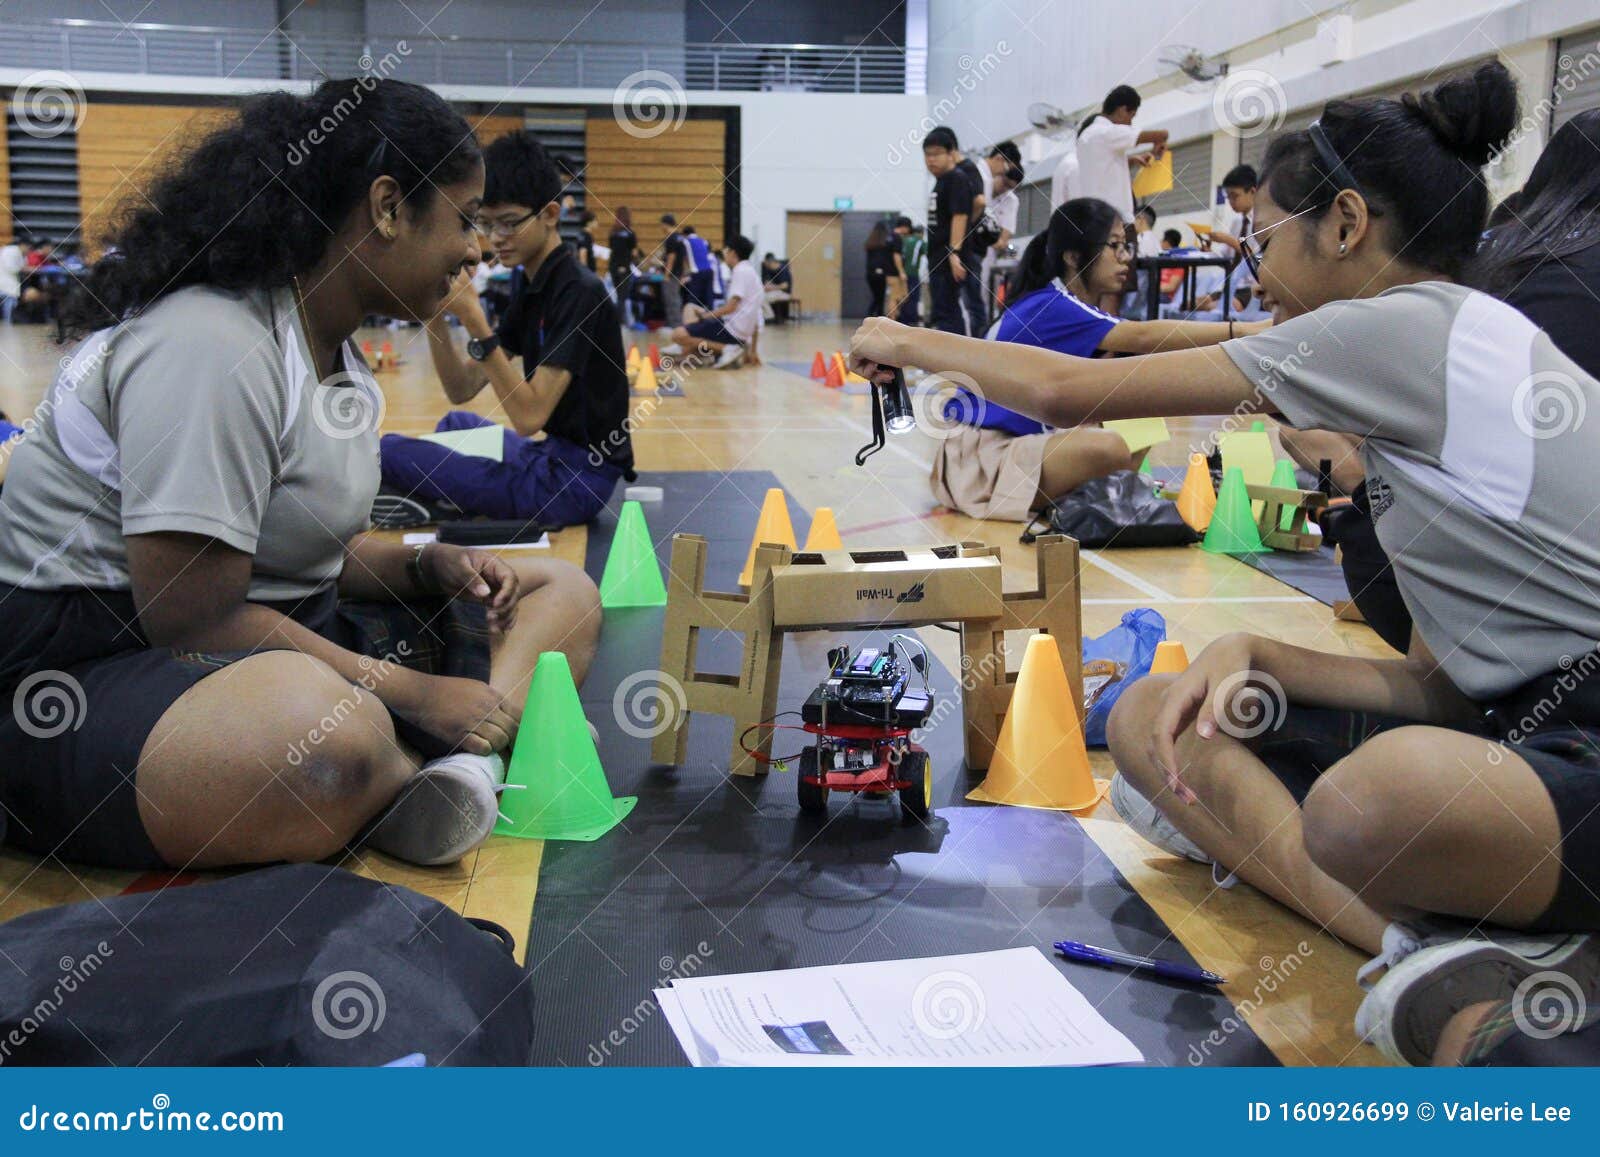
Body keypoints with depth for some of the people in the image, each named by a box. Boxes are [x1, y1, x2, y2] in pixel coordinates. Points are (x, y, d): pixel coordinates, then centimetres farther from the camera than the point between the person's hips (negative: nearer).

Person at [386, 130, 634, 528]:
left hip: (576, 480, -10)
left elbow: (530, 416, -25)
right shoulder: (534, 291, 11)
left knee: (388, 451, -10)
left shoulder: (578, 292, -17)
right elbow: (462, 390, 8)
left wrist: (473, 320, -26)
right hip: (554, 457, 10)